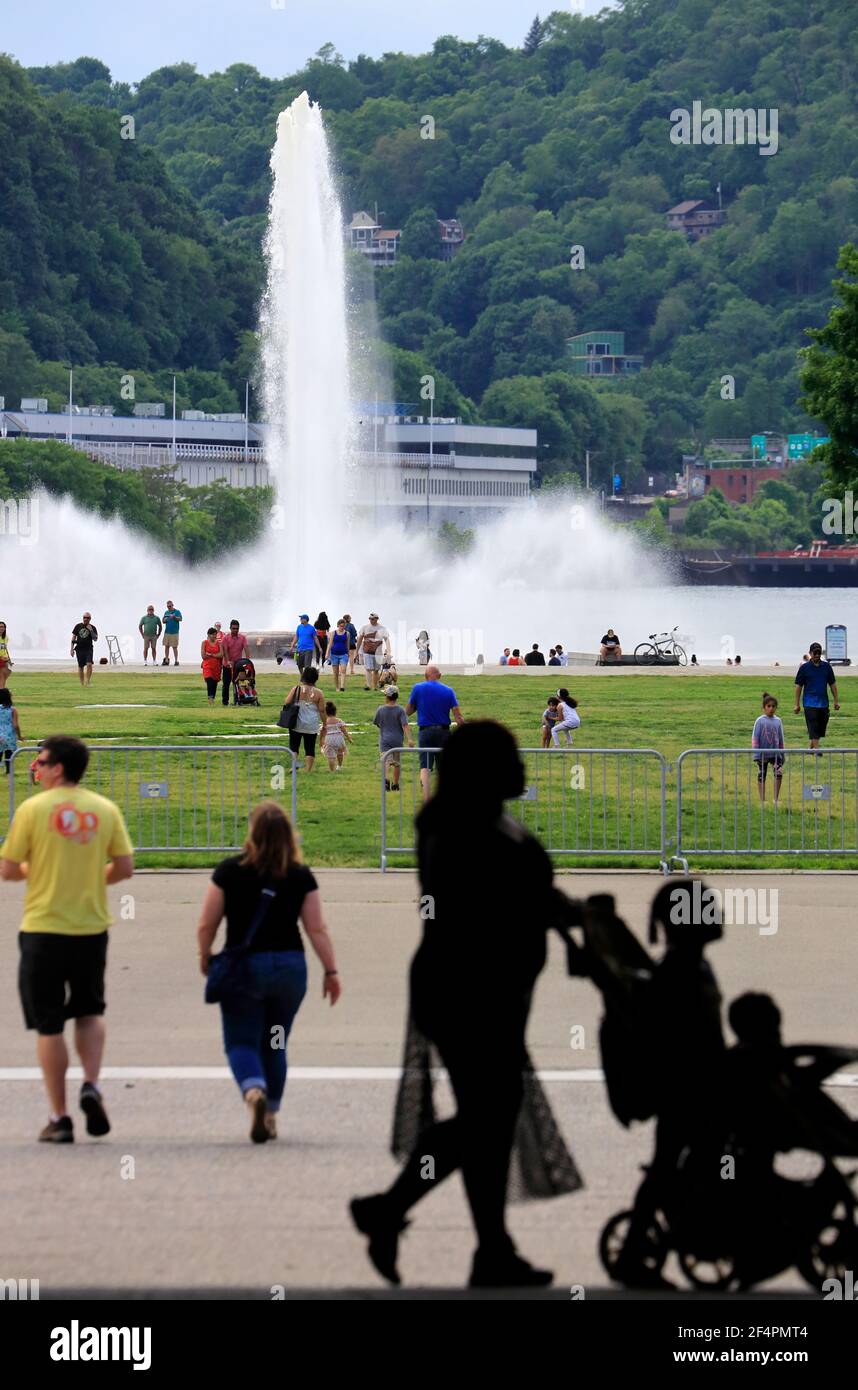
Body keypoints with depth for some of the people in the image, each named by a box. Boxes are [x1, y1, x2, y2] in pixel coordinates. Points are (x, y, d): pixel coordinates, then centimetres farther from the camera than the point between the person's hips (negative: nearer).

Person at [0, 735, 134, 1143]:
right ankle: (91, 1086, -1)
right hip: (92, 929, 3)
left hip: (44, 930, -3)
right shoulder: (106, 810, 1)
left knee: (49, 1025, 5)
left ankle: (59, 1118, 6)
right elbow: (124, 868, 2)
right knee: (90, 1011, 22)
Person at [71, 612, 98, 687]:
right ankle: (82, 683, 14)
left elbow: (95, 639, -4)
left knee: (89, 664, -20)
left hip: (88, 649, -2)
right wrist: (72, 649, 5)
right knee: (80, 667, 5)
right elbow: (73, 637, 10)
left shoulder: (92, 628, 3)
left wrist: (91, 631, -16)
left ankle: (88, 681, -10)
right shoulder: (78, 626, 6)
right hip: (79, 649, 2)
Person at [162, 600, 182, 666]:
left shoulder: (177, 611, -1)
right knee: (166, 646, 6)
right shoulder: (166, 612, 15)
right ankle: (166, 660, 12)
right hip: (167, 632, 5)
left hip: (174, 633, -5)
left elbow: (180, 619, -14)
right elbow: (163, 621, 17)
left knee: (174, 647, -3)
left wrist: (174, 617, -31)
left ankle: (176, 661, 1)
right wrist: (165, 620, -7)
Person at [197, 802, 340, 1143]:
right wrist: (331, 971, 4)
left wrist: (205, 956, 15)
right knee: (275, 1045, 17)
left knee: (241, 1041, 2)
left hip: (244, 965, -3)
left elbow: (206, 925, -3)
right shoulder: (301, 876, -1)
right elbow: (317, 929, -3)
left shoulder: (229, 871, -6)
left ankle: (254, 1091, -26)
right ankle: (270, 1116, 21)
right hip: (289, 965, 3)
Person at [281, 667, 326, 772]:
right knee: (310, 748, 7)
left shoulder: (296, 689, -7)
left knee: (294, 745, 11)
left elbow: (286, 703, -7)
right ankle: (308, 769, 5)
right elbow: (322, 711, -4)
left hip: (296, 724, 0)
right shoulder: (318, 693, -7)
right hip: (312, 726, 0)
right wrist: (324, 724, 7)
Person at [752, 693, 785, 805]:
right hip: (762, 754, -2)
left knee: (779, 774, -15)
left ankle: (776, 799, -6)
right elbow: (755, 738, -7)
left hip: (775, 753, 2)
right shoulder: (760, 721, -6)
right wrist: (756, 755, -12)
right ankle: (762, 800, 16)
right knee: (761, 777, 6)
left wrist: (782, 755, 11)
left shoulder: (778, 721, 4)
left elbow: (781, 739, 11)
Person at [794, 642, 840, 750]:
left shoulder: (827, 667, 7)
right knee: (813, 728, -10)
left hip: (823, 703, 4)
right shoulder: (804, 668, -1)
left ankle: (811, 747, 24)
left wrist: (836, 701, 9)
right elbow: (798, 686, 2)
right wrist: (797, 704, 0)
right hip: (810, 703, -4)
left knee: (821, 728, 9)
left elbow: (833, 684, 13)